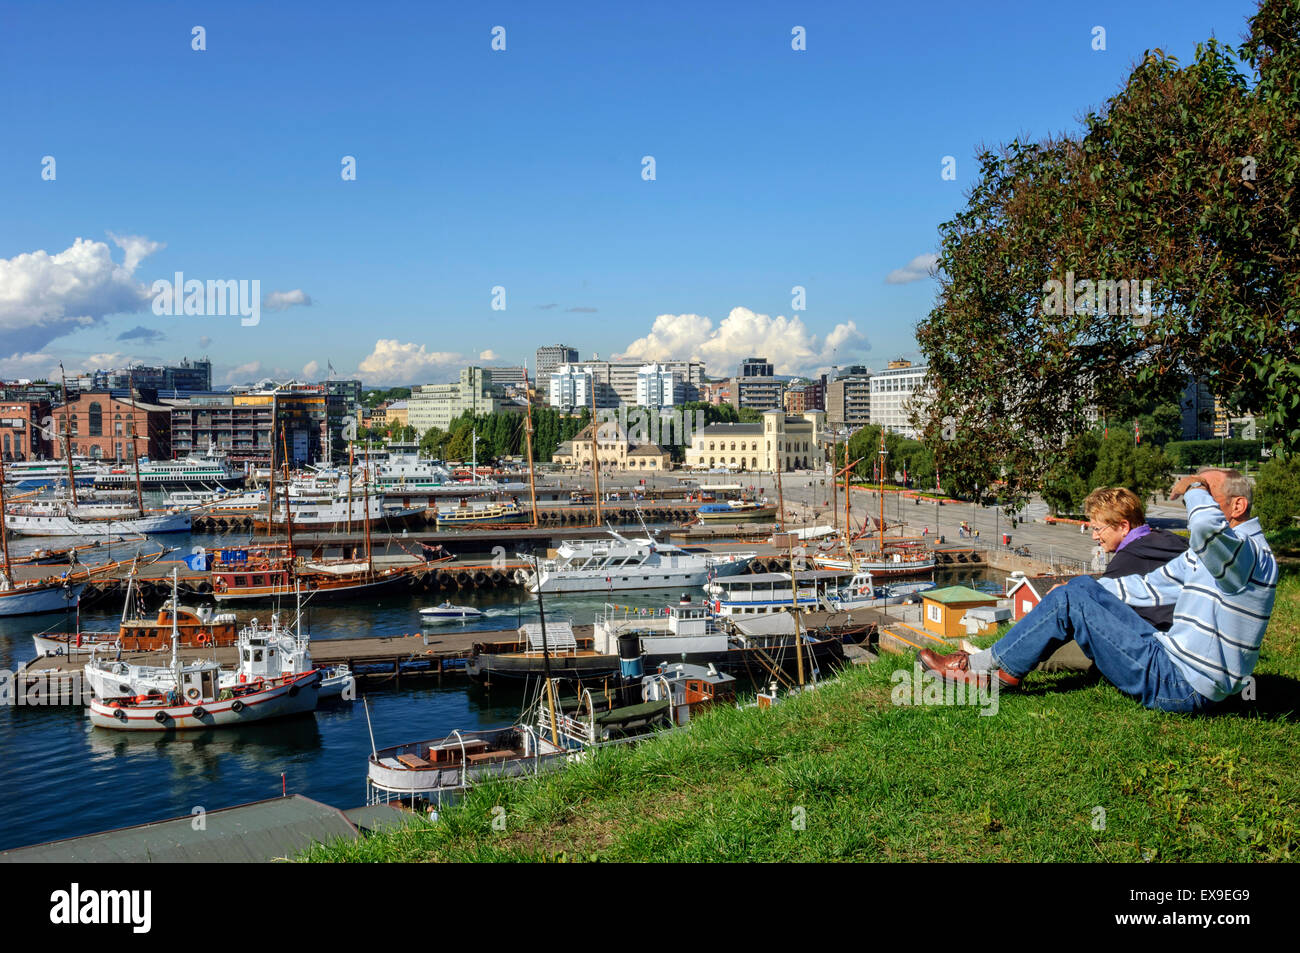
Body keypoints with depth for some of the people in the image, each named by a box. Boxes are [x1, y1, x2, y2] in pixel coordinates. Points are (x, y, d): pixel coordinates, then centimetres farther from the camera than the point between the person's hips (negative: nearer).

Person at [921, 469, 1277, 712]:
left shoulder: (1251, 555, -18)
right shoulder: (1208, 552, 14)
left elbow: (1208, 527, -41)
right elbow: (1152, 587, 23)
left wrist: (1194, 488, -18)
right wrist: (1084, 590, 19)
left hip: (1181, 686, -10)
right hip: (1171, 659, 10)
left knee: (1069, 601, -12)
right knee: (1081, 589, 8)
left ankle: (1002, 667, 1)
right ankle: (1005, 660, 8)